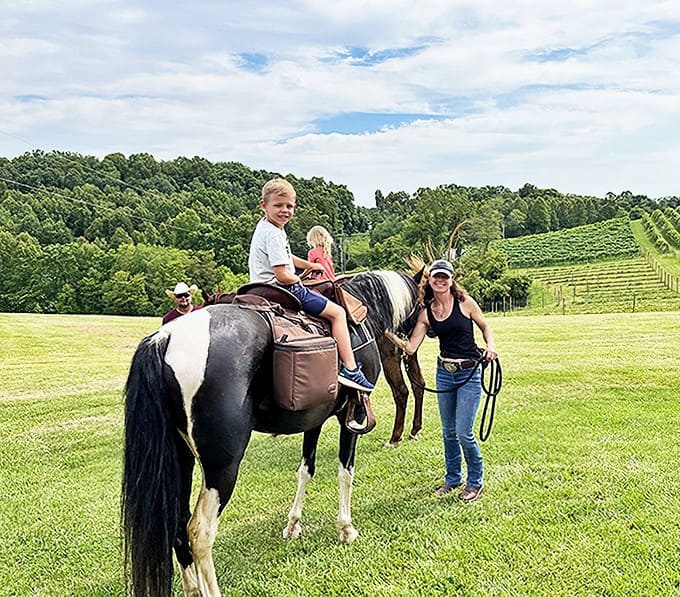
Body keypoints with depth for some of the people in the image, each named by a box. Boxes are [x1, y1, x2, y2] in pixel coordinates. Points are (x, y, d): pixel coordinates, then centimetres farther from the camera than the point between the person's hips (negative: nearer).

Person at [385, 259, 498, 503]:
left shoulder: (465, 303, -7)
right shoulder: (426, 313, 1)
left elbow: (485, 327, 6)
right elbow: (410, 347, -3)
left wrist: (490, 346, -13)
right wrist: (387, 332, -13)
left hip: (470, 373, -4)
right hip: (444, 373, 4)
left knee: (463, 432, -5)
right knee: (448, 431, 14)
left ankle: (475, 482, 16)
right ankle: (452, 478, 33)